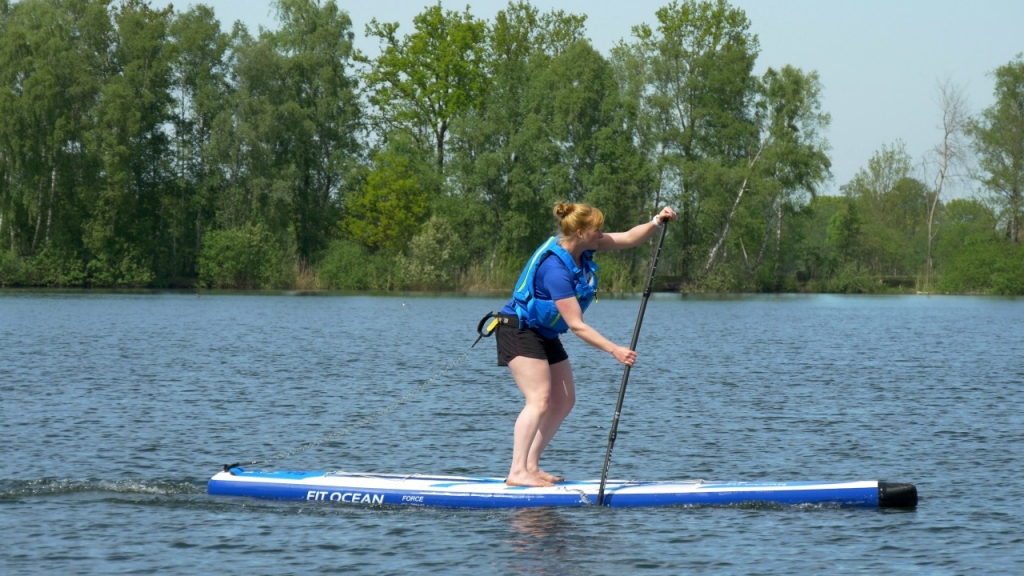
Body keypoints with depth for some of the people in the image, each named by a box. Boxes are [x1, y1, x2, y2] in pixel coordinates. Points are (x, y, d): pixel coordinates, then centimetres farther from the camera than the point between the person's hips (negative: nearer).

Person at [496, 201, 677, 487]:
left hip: (545, 333, 10)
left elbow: (628, 238, 2)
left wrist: (656, 222, -16)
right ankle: (517, 472, -23)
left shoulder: (582, 247, -3)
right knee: (539, 400, -20)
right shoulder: (555, 268, -29)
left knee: (564, 400, 6)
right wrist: (614, 350, -29)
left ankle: (531, 466, 9)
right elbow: (577, 325, -28)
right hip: (520, 331, -10)